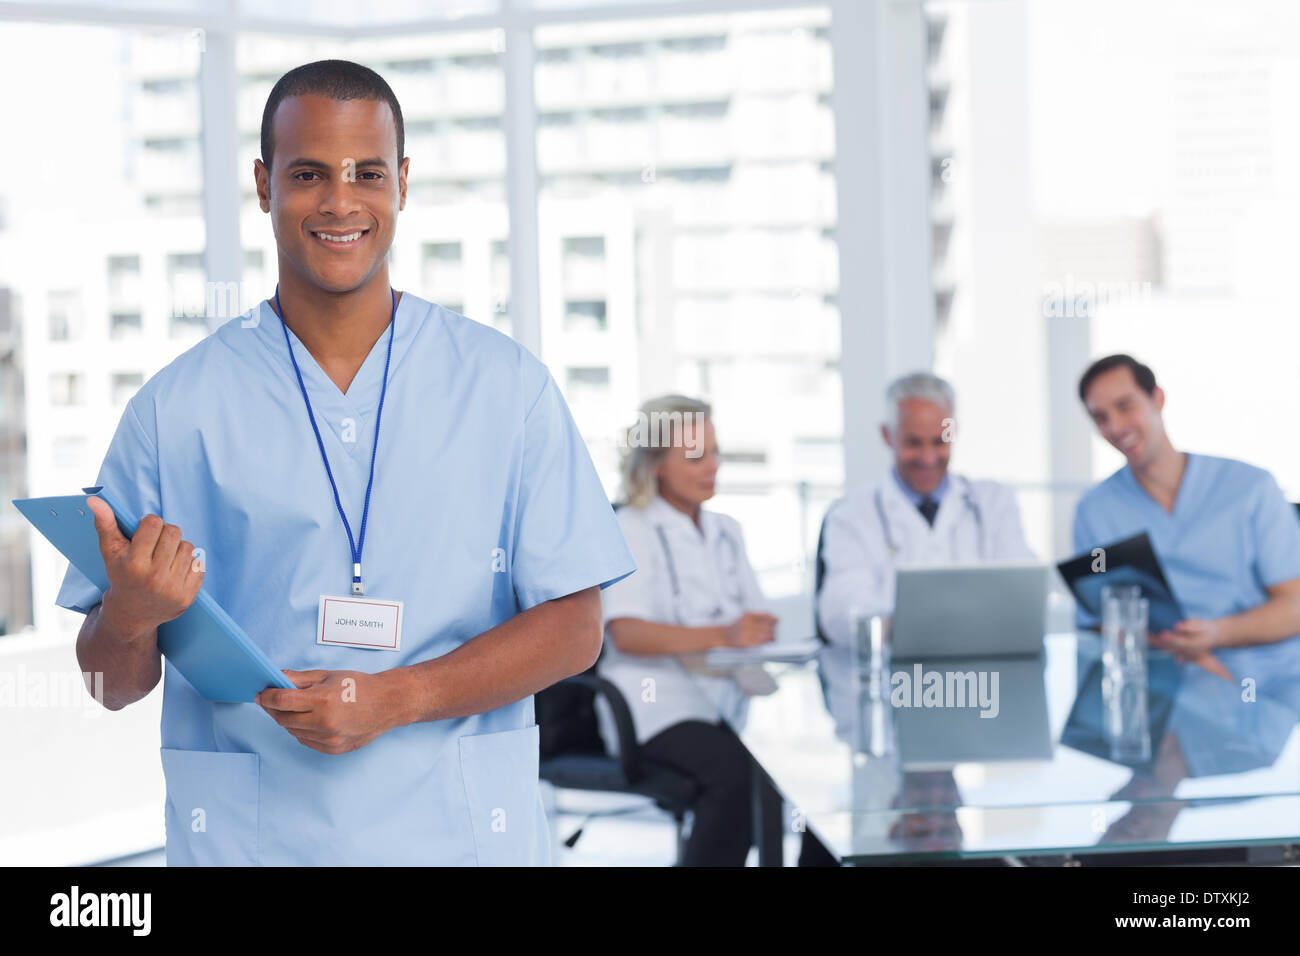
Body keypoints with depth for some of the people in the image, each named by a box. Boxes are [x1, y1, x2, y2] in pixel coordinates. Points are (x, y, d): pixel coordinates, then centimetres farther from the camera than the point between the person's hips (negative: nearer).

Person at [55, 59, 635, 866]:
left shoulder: (507, 385, 1)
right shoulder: (176, 407, 0)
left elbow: (575, 627, -2)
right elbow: (116, 686, 2)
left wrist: (393, 698, -14)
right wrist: (131, 616, -21)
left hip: (460, 829, 0)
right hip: (245, 835, 0)